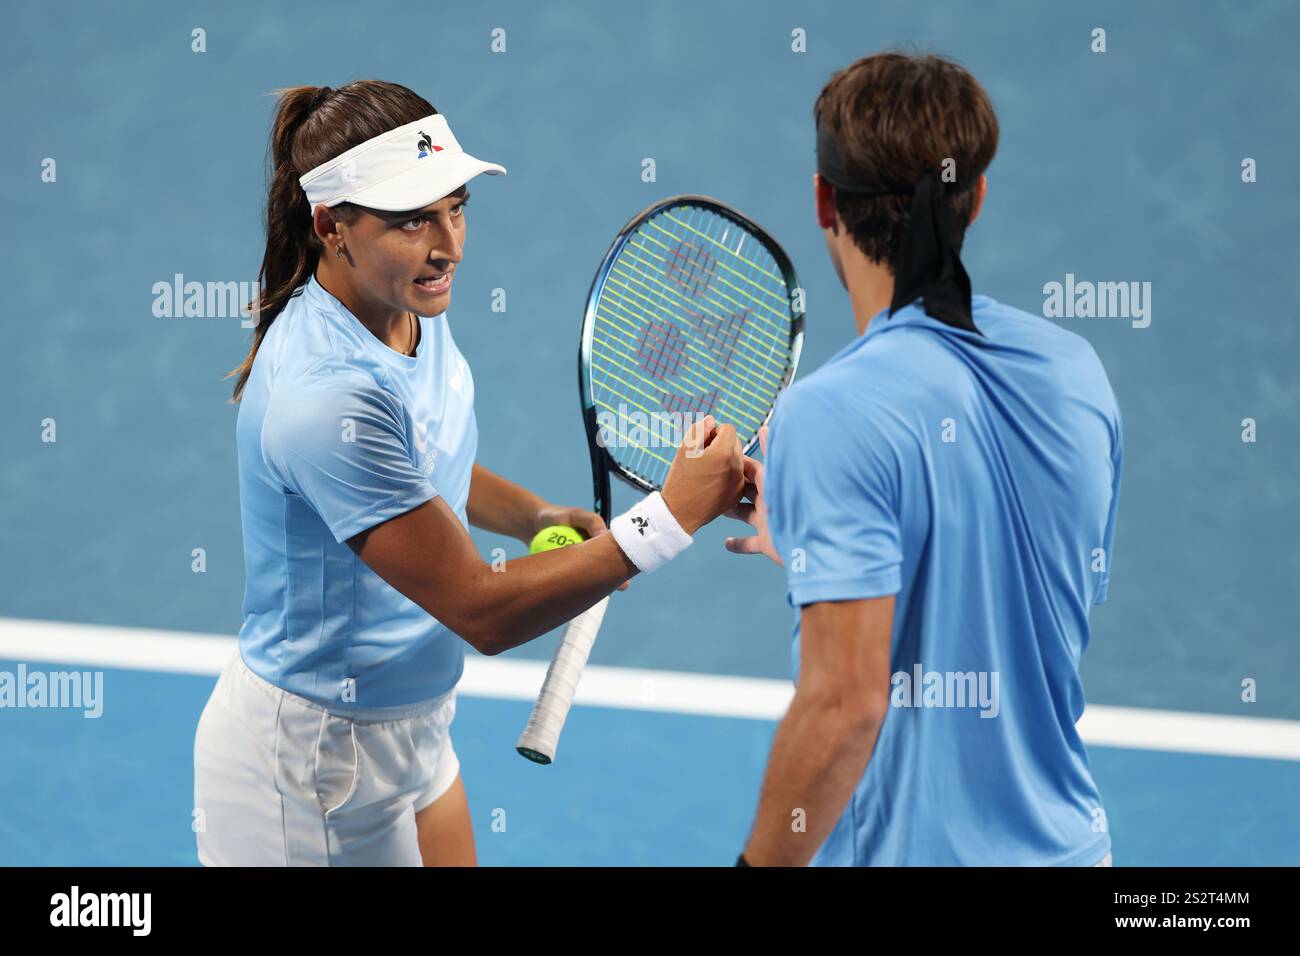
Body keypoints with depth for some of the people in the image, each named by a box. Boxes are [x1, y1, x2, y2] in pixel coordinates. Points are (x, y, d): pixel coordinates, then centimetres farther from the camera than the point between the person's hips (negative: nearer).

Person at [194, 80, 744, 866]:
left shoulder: (412, 312, -3)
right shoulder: (331, 396, -31)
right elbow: (483, 611, -28)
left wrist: (536, 517, 0)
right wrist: (670, 516, -29)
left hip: (408, 730, 9)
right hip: (314, 763, -9)